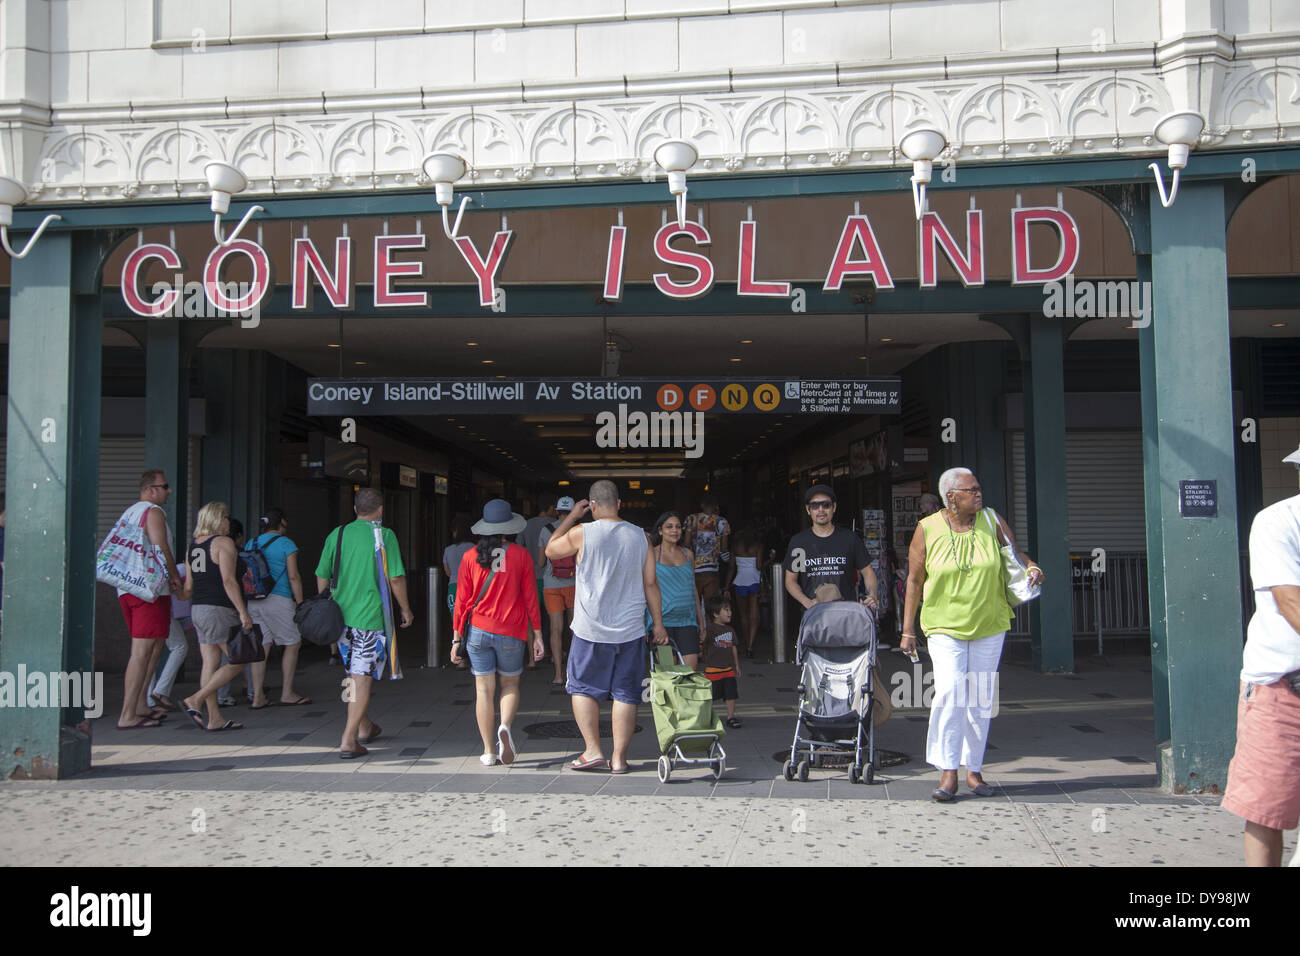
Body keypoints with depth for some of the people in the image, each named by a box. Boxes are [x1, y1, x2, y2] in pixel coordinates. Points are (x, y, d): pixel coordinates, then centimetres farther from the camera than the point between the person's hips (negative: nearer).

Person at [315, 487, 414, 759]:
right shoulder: (385, 536, -7)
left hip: (340, 616, 5)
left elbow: (322, 576, 8)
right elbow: (396, 578, -9)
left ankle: (364, 727, 34)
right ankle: (348, 740, -6)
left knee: (354, 674, 19)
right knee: (362, 678, -2)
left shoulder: (337, 534, 6)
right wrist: (405, 609, 4)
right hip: (371, 617, -5)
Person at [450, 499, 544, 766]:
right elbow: (531, 598, -2)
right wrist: (537, 635, 5)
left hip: (478, 631, 1)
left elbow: (462, 601, 1)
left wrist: (457, 638, 7)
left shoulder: (471, 558, -1)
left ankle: (489, 751, 9)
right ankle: (505, 726, -12)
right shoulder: (521, 555, -4)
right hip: (511, 633, -1)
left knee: (484, 690, 7)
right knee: (510, 685, 15)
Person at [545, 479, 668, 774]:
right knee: (625, 694, 7)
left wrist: (572, 515, 14)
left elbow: (550, 549, 10)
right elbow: (651, 584, 4)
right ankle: (619, 758, 9)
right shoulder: (640, 536, 1)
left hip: (591, 630, -2)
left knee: (583, 688, 13)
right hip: (630, 629, 2)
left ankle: (593, 750, 7)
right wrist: (658, 624, 11)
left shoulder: (582, 533, -9)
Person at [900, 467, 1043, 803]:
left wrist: (1031, 568, -13)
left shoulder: (992, 521, 0)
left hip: (989, 625, 3)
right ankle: (948, 773, -12)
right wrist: (908, 630, 0)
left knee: (980, 699, 7)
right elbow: (914, 580, 1)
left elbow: (1015, 554, 12)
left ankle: (973, 770, 21)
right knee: (949, 691, -19)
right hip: (945, 626, -3)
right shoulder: (927, 530, -5)